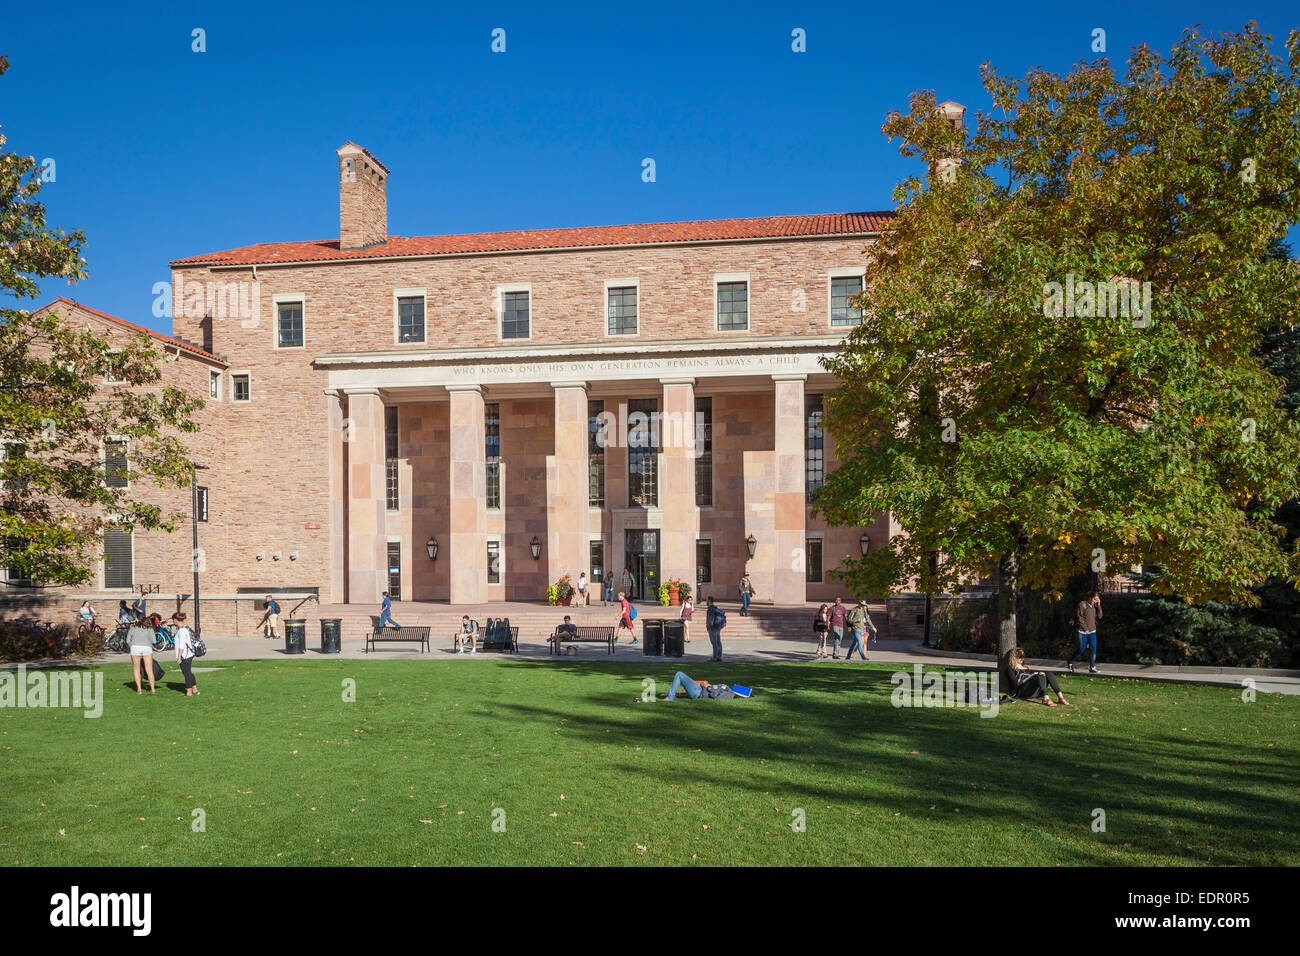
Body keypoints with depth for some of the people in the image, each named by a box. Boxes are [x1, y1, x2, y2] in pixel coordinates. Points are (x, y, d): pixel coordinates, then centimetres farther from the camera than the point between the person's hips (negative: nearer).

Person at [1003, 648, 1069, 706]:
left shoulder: (1025, 668, 34)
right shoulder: (1010, 669, 10)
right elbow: (1015, 683, -6)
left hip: (1035, 691, 7)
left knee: (1049, 674, -15)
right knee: (1040, 675, -30)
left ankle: (1060, 696, -33)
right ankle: (1046, 698, -50)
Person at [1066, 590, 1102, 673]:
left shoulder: (1094, 606, 7)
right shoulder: (1082, 604, -10)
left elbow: (1099, 616, 0)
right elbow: (1079, 618, -11)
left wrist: (1099, 605, -7)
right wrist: (1085, 629, -11)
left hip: (1092, 632, 5)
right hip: (1082, 632, -5)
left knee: (1093, 649, -2)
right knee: (1081, 649, 2)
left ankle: (1092, 668, 6)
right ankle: (1070, 662, 22)